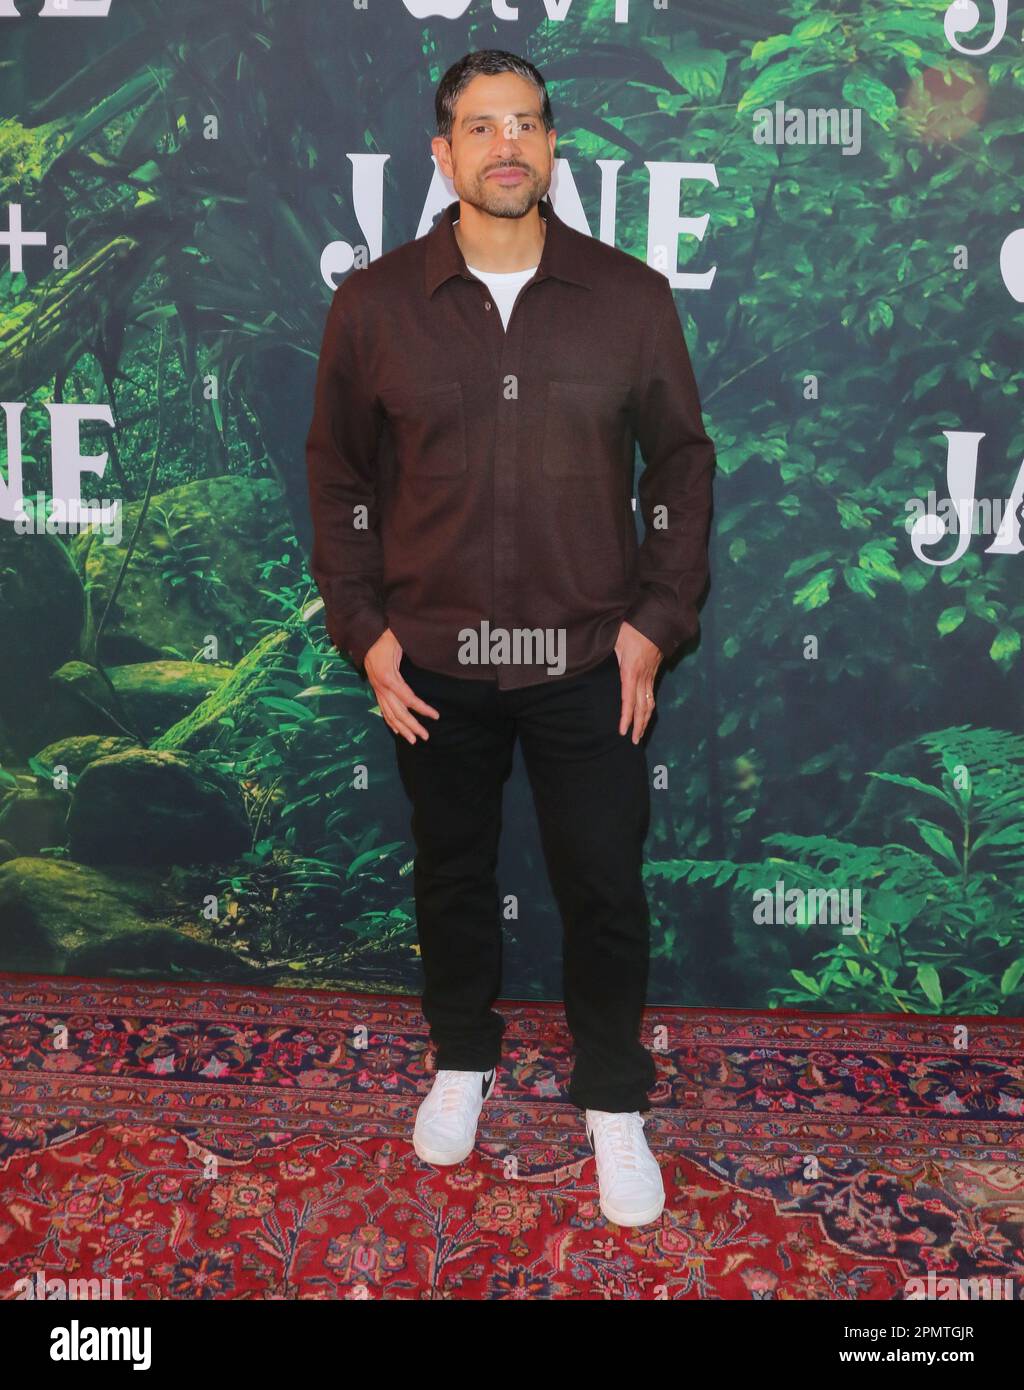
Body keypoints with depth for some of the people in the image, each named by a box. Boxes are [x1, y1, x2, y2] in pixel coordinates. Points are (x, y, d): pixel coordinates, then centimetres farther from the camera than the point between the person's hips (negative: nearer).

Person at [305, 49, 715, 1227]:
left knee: (605, 888, 7)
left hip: (587, 660, 0)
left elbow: (681, 463, 3)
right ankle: (462, 1060, 41)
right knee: (451, 871, 17)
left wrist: (657, 622, -3)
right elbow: (338, 476, 5)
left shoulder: (630, 298, -3)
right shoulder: (374, 304, -3)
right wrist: (362, 630, -2)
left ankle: (613, 1103, 29)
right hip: (434, 661, 1)